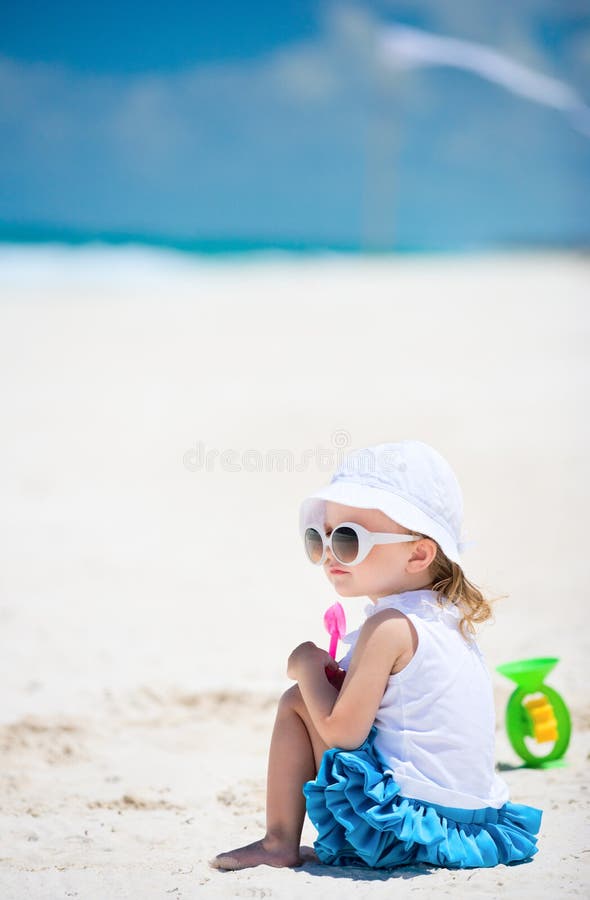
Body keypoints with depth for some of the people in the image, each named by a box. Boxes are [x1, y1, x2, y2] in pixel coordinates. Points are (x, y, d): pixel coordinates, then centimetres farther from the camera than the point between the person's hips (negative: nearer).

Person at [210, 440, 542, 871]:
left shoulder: (389, 627, -17)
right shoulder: (450, 617, 10)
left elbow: (341, 733, -16)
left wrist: (309, 669, -1)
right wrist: (339, 677, 9)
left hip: (409, 819, -9)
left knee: (297, 702, 1)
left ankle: (279, 843, 6)